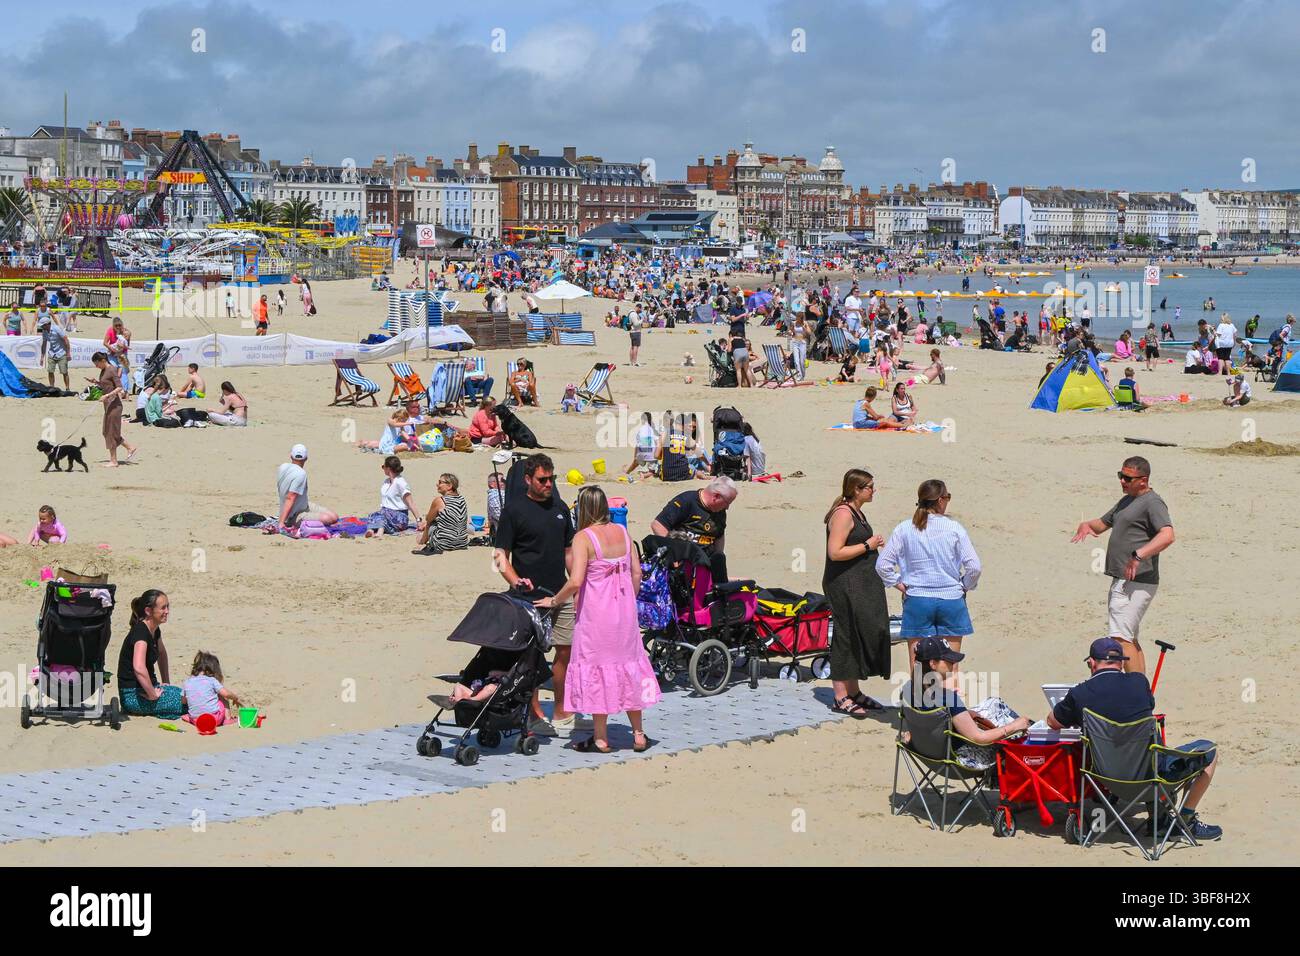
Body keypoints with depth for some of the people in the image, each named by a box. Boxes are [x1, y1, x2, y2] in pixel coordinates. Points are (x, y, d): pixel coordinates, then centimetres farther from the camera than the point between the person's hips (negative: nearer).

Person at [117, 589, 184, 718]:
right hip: (133, 696, -9)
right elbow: (139, 668, -37)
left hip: (146, 687, 9)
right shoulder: (140, 631, -21)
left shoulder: (154, 630, 8)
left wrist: (166, 683, 25)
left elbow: (162, 653, 30)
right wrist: (152, 695, -28)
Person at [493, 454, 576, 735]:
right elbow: (500, 554, -7)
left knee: (566, 651, 6)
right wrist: (515, 581, -23)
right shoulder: (514, 508, -5)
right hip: (530, 596, -6)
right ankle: (536, 716, 6)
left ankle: (562, 715, 16)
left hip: (561, 594, 6)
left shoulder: (559, 507, 13)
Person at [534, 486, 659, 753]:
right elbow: (636, 573, 6)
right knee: (628, 664, 15)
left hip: (596, 612, -6)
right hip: (624, 611, 6)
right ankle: (638, 734, 20)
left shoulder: (583, 538, -13)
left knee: (595, 669, 4)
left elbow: (575, 582, -21)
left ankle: (601, 738, 8)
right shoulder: (622, 532, 4)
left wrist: (554, 601, -6)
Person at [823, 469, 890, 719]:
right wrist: (867, 545, -17)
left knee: (862, 635, 13)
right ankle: (841, 698, -3)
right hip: (844, 585, -10)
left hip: (860, 585, 10)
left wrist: (875, 547, 13)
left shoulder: (856, 513, 16)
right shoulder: (843, 514, -16)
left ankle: (854, 692, 21)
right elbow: (835, 552, -23)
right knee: (847, 637, -7)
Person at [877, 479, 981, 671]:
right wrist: (965, 587, 8)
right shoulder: (954, 529, -6)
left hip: (917, 601, 1)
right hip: (951, 599, -1)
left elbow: (883, 565, -4)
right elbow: (973, 566, -9)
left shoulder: (904, 529, -2)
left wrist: (901, 586, 7)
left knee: (917, 667, 4)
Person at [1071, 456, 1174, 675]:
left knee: (1121, 638, -17)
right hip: (1121, 581, 11)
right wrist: (1086, 525, 8)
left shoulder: (1152, 503, -11)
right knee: (1129, 639, 14)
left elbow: (1167, 535, -27)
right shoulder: (1126, 501, 20)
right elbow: (1102, 524, 31)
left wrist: (1138, 555, -38)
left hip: (1137, 582, -11)